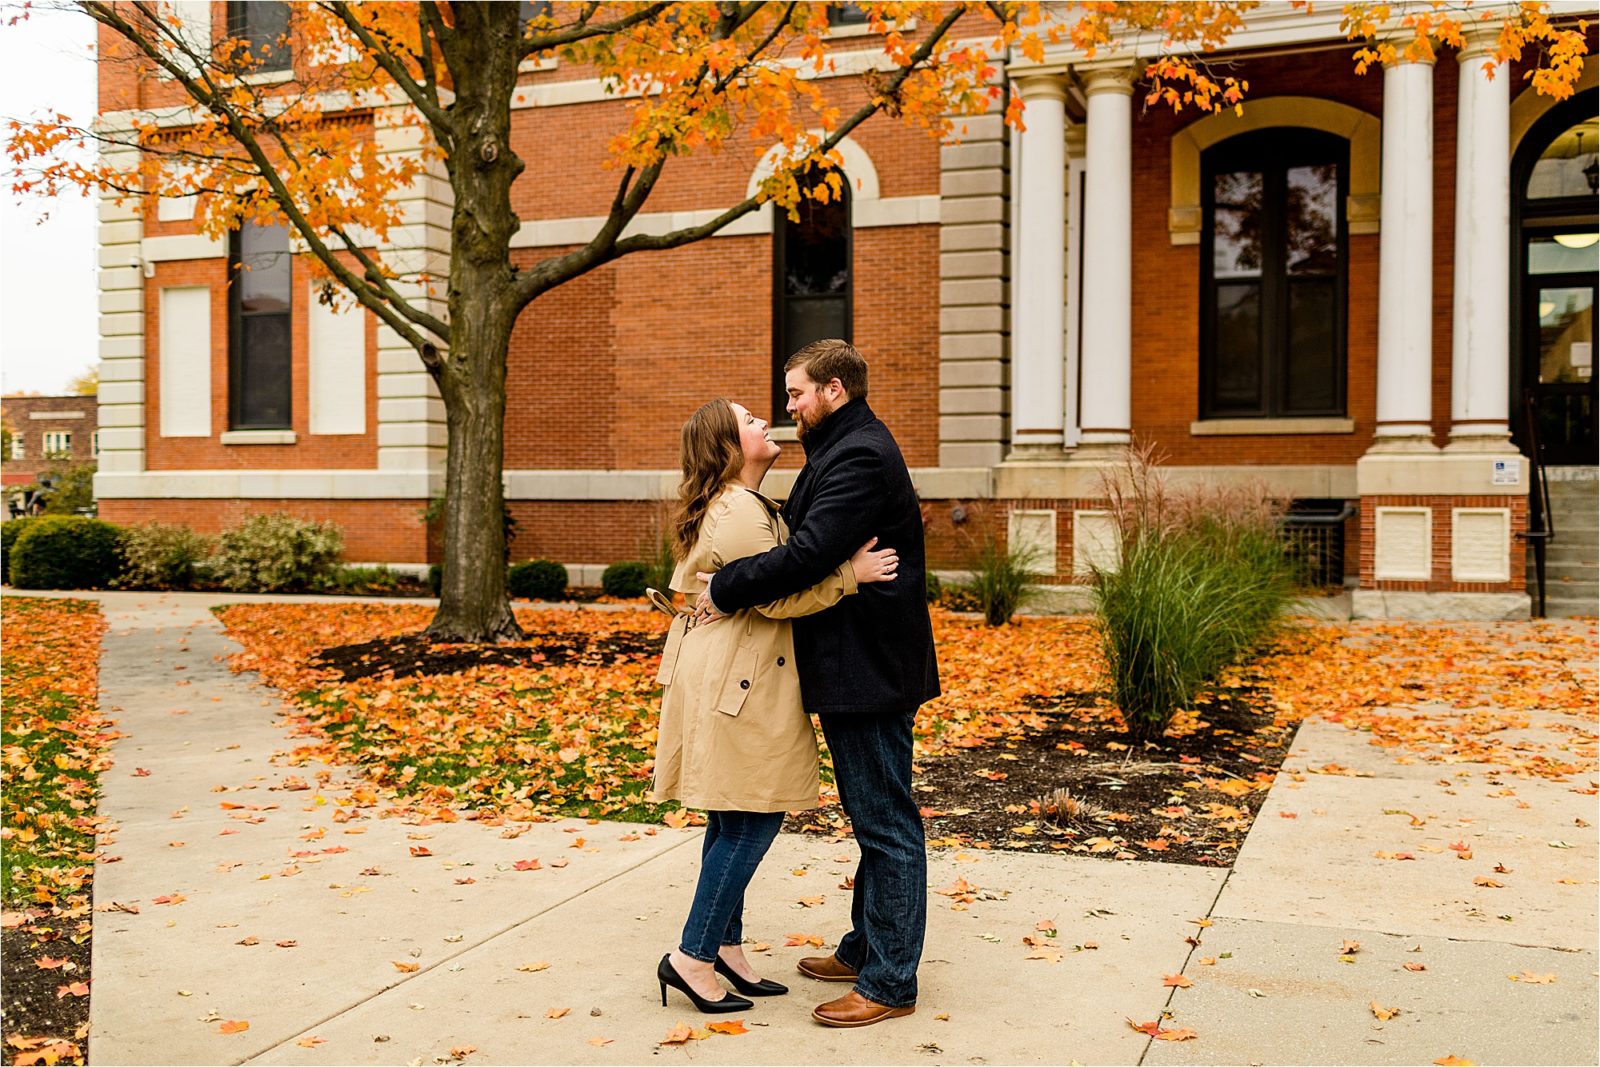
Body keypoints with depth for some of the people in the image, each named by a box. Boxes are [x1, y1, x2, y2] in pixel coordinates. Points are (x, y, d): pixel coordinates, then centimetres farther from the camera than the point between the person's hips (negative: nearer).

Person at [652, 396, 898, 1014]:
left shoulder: (735, 506, 18)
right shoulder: (740, 512, -17)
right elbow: (778, 597, -19)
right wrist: (850, 574, -18)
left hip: (728, 680, 11)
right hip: (738, 685, -11)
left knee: (732, 822, 14)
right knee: (752, 820, -6)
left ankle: (725, 946, 22)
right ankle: (693, 957, 1)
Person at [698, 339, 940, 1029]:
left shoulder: (860, 457, -18)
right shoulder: (846, 449, 18)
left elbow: (809, 555, -27)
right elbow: (806, 540, 18)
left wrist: (724, 589, -18)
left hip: (871, 669, -11)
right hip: (857, 665, 11)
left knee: (886, 824, -3)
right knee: (875, 819, 19)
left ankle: (890, 983, 5)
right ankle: (865, 949, 32)